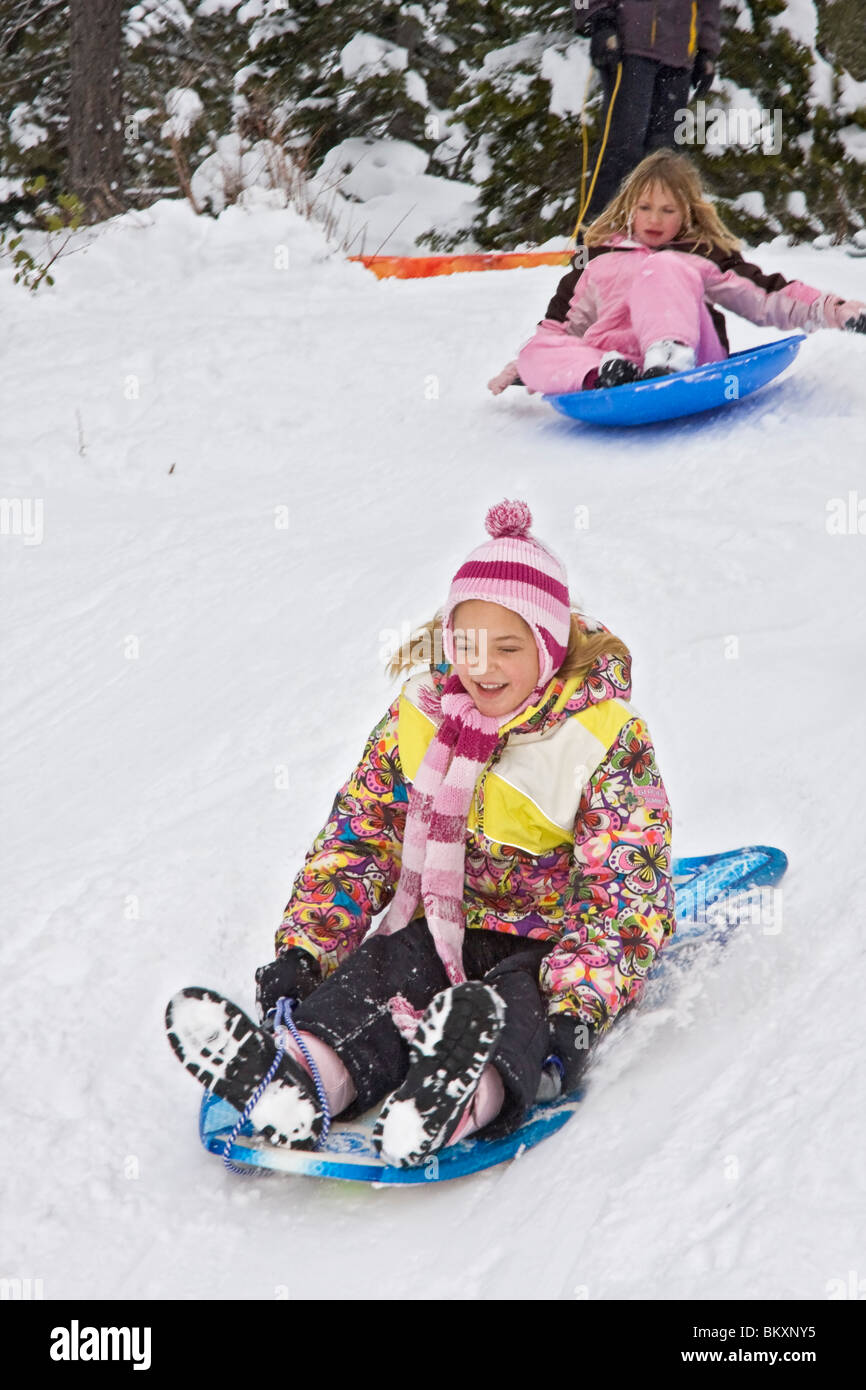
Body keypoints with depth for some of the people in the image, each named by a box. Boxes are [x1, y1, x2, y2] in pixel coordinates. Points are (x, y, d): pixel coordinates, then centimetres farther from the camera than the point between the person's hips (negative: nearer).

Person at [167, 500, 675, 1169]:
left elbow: (629, 895, -18)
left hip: (553, 946, -4)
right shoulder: (419, 719, 3)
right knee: (368, 981, -28)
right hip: (446, 929, 4)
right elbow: (357, 841, 6)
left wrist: (580, 1007, -34)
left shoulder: (607, 739, -12)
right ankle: (301, 1081, -60)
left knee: (515, 1009, -37)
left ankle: (466, 1095, -71)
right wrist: (302, 949, -9)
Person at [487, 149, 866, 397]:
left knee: (662, 267, -26)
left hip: (689, 354, -3)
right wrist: (517, 369, 16)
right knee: (537, 353, -20)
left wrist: (832, 310, 0)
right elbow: (562, 323, 29)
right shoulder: (599, 260, 27)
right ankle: (604, 375, -45)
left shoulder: (704, 255, 21)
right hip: (619, 359, 3)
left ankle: (671, 361, -50)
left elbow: (767, 297, 14)